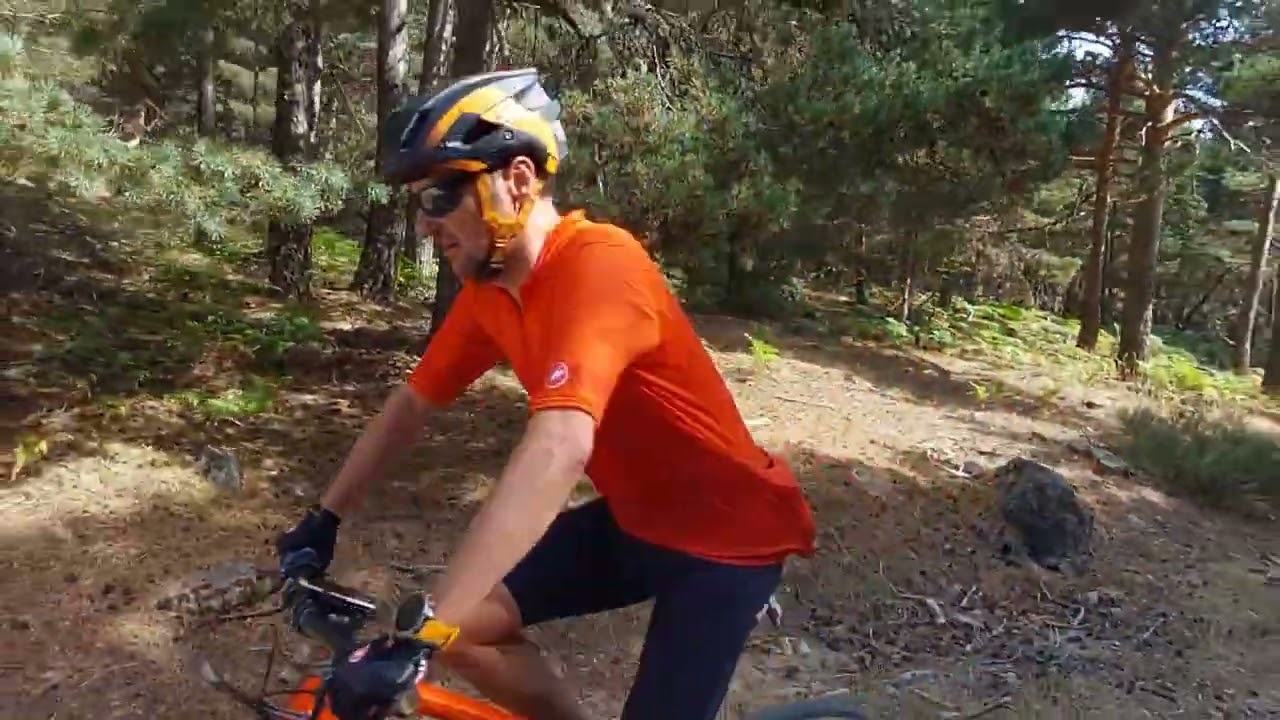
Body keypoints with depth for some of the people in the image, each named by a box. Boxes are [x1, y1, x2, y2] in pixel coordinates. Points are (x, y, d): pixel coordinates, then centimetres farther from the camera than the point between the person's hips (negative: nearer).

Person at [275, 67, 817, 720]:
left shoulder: (598, 264, -30)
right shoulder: (489, 287, -4)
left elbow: (558, 451, -42)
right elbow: (413, 403, 8)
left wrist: (421, 630, -45)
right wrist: (325, 518, 9)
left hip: (727, 530, -7)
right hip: (634, 516, 7)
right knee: (464, 627, -2)